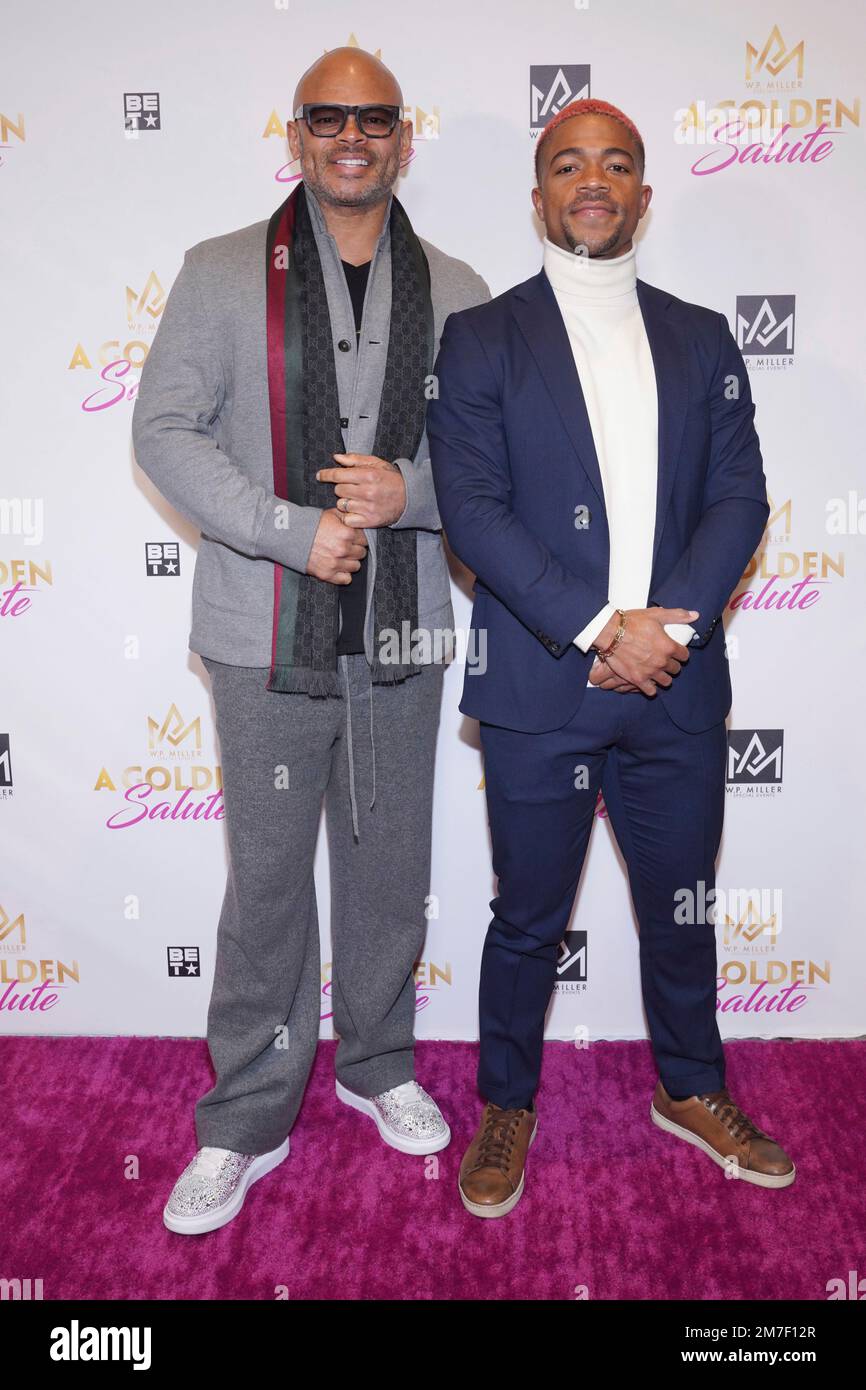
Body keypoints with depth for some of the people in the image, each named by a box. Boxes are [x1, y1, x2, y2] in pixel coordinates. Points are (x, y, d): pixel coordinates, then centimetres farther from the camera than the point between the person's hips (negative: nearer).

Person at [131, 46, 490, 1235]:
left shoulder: (454, 291, 8)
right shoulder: (221, 274, 3)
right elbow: (165, 431, -4)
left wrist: (407, 491, -13)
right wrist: (294, 531, -15)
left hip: (403, 630, 2)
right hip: (269, 633, -2)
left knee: (390, 867, 14)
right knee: (267, 880, 5)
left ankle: (380, 1066, 36)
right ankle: (246, 1122, 22)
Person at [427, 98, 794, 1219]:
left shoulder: (701, 340, 12)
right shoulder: (481, 338, 1)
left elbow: (740, 495, 4)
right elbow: (471, 507, -9)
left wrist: (672, 626, -12)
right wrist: (599, 628, -17)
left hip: (677, 686, 3)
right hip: (538, 687, -3)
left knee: (681, 906, 17)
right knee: (528, 919, 9)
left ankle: (691, 1088, 39)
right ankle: (506, 1106, 31)